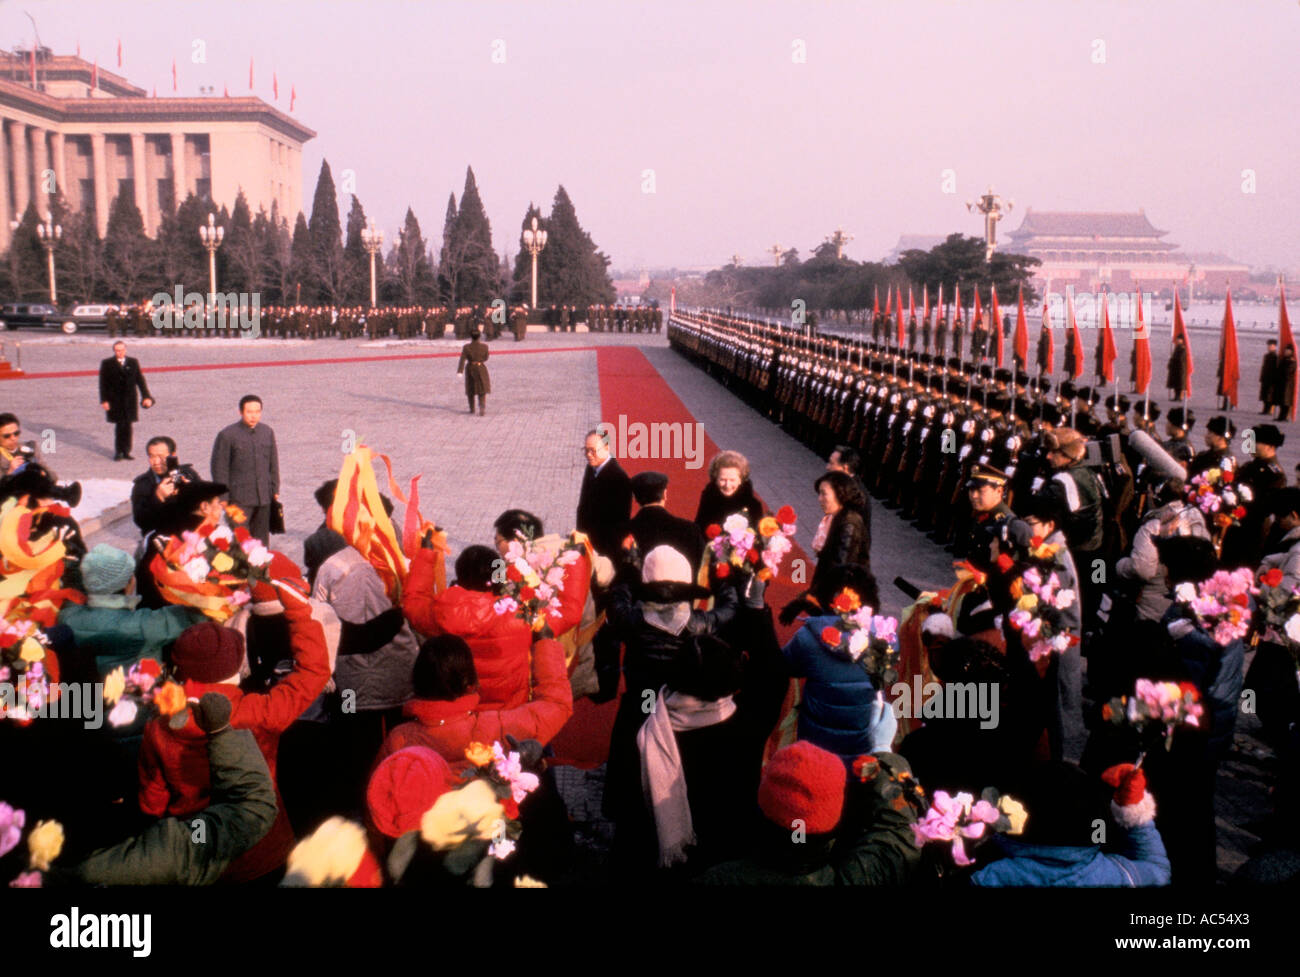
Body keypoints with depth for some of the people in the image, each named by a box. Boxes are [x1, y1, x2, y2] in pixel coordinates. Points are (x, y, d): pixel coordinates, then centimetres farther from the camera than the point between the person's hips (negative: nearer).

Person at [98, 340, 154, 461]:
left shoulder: (133, 362, 7)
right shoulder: (107, 364, 1)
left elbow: (140, 380, 8)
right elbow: (103, 384, 0)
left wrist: (146, 396, 0)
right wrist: (104, 400, -7)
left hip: (130, 400, 2)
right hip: (114, 400, -2)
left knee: (127, 425, 4)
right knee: (120, 426, -3)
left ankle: (126, 451, 12)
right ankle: (118, 452, 6)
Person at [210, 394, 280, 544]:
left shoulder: (268, 432, 9)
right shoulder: (226, 435, -5)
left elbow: (273, 464, 16)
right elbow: (219, 468, -3)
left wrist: (275, 491, 14)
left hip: (264, 498, 5)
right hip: (240, 499, -4)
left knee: (261, 539, 10)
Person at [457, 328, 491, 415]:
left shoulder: (466, 347, -9)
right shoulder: (484, 346, -9)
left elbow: (462, 359, -15)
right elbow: (485, 358, 3)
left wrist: (459, 371, -20)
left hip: (470, 369, 1)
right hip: (481, 369, -1)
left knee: (470, 389, 18)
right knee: (482, 390, 1)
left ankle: (472, 409, 28)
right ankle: (482, 407, -21)